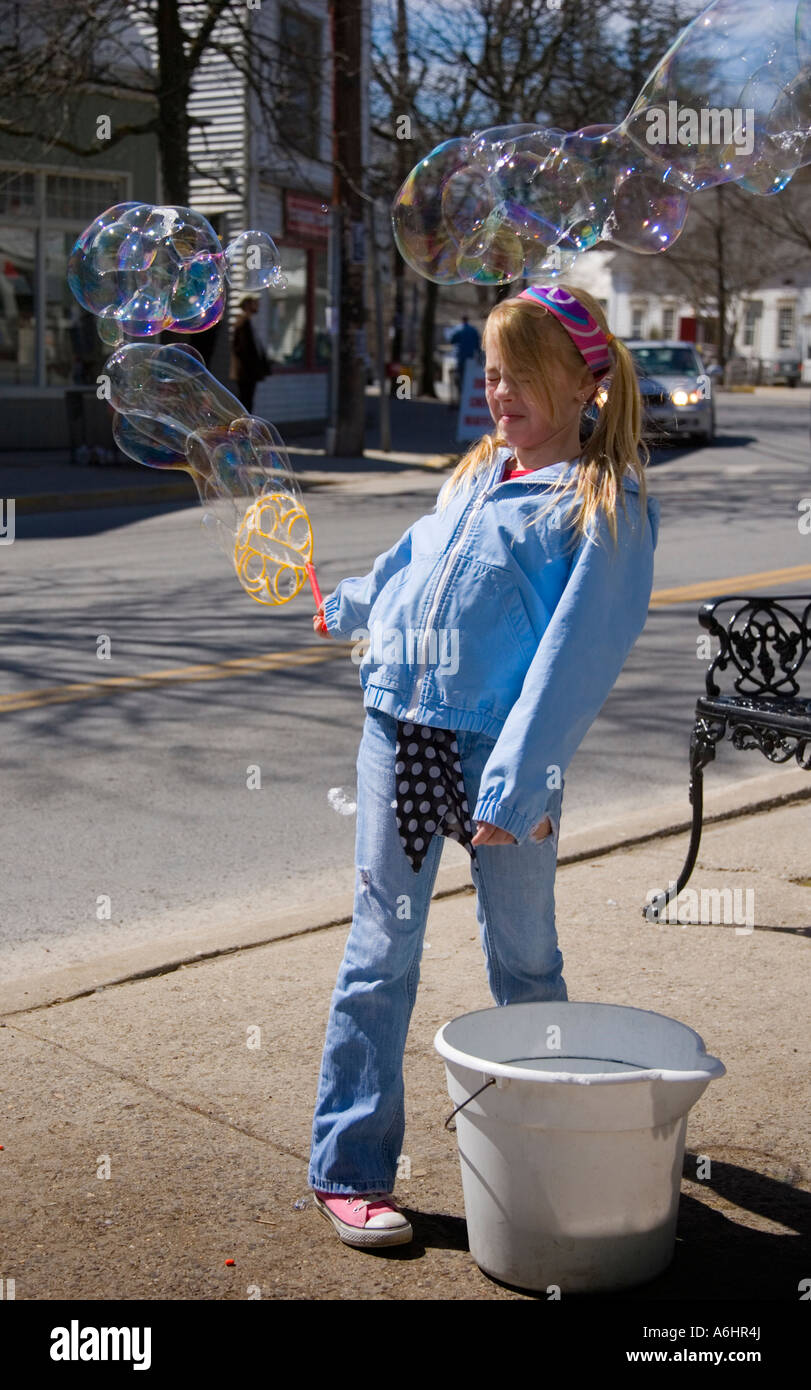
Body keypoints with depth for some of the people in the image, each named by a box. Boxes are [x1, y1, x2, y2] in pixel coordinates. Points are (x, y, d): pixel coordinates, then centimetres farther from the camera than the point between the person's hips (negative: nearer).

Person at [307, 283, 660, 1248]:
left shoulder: (608, 503, -5)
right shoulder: (473, 475, 14)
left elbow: (575, 653, -14)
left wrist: (516, 782, -22)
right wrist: (346, 607, 47)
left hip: (504, 752, -4)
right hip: (400, 733, 4)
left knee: (524, 956, 10)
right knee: (380, 955, 3)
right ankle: (348, 1170, 10)